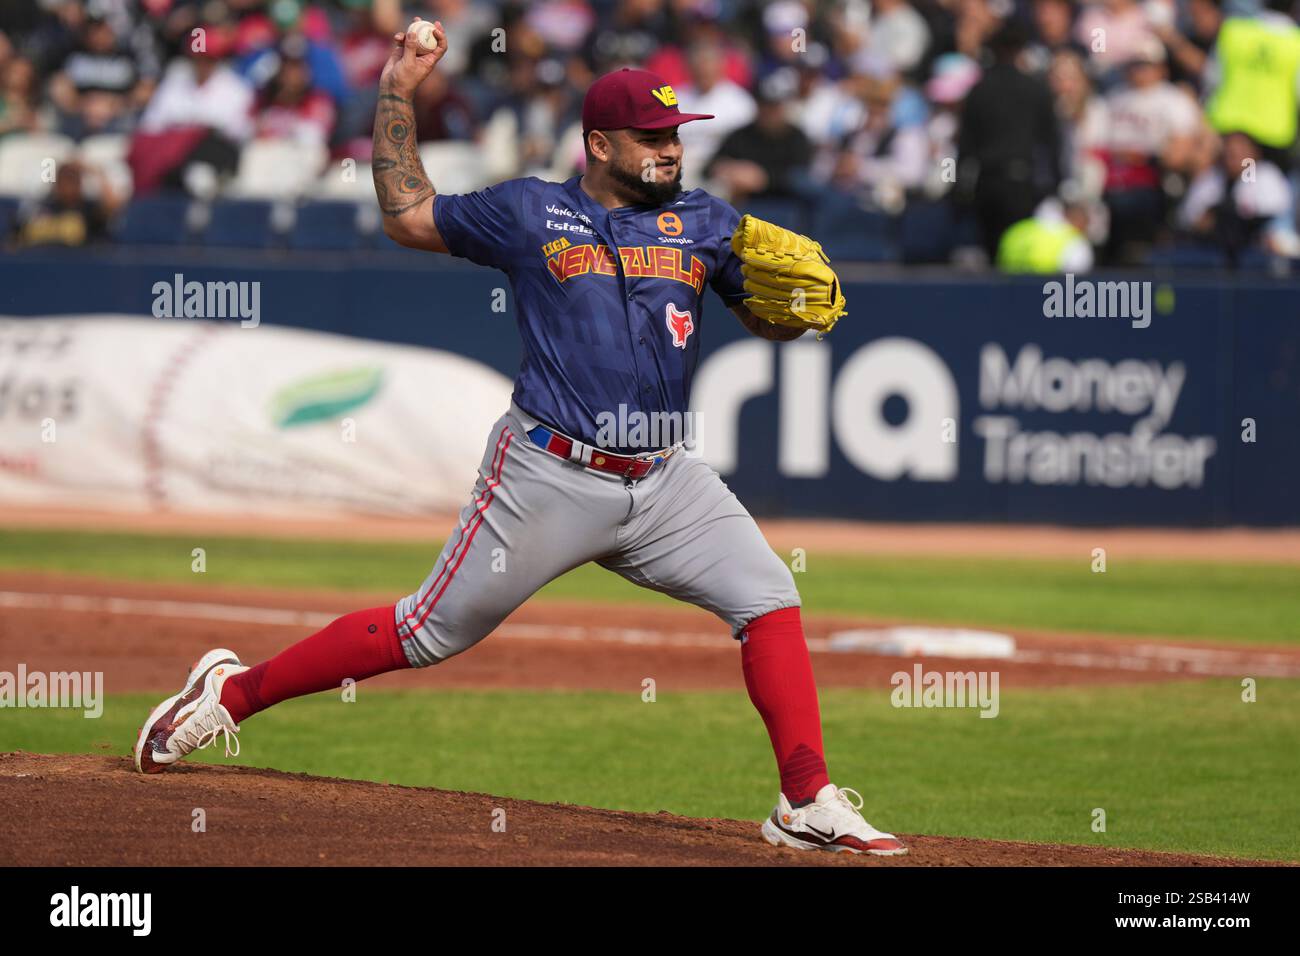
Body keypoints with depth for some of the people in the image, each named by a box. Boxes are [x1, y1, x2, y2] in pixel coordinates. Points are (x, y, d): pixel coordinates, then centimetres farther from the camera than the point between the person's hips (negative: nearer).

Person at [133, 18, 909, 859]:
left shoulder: (706, 223, 9)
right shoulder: (530, 213, 2)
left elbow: (777, 321, 8)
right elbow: (407, 216, 12)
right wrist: (399, 95, 11)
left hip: (664, 483, 3)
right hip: (548, 476, -3)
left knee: (769, 599, -12)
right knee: (429, 633, 1)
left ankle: (808, 805, -10)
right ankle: (232, 690, 15)